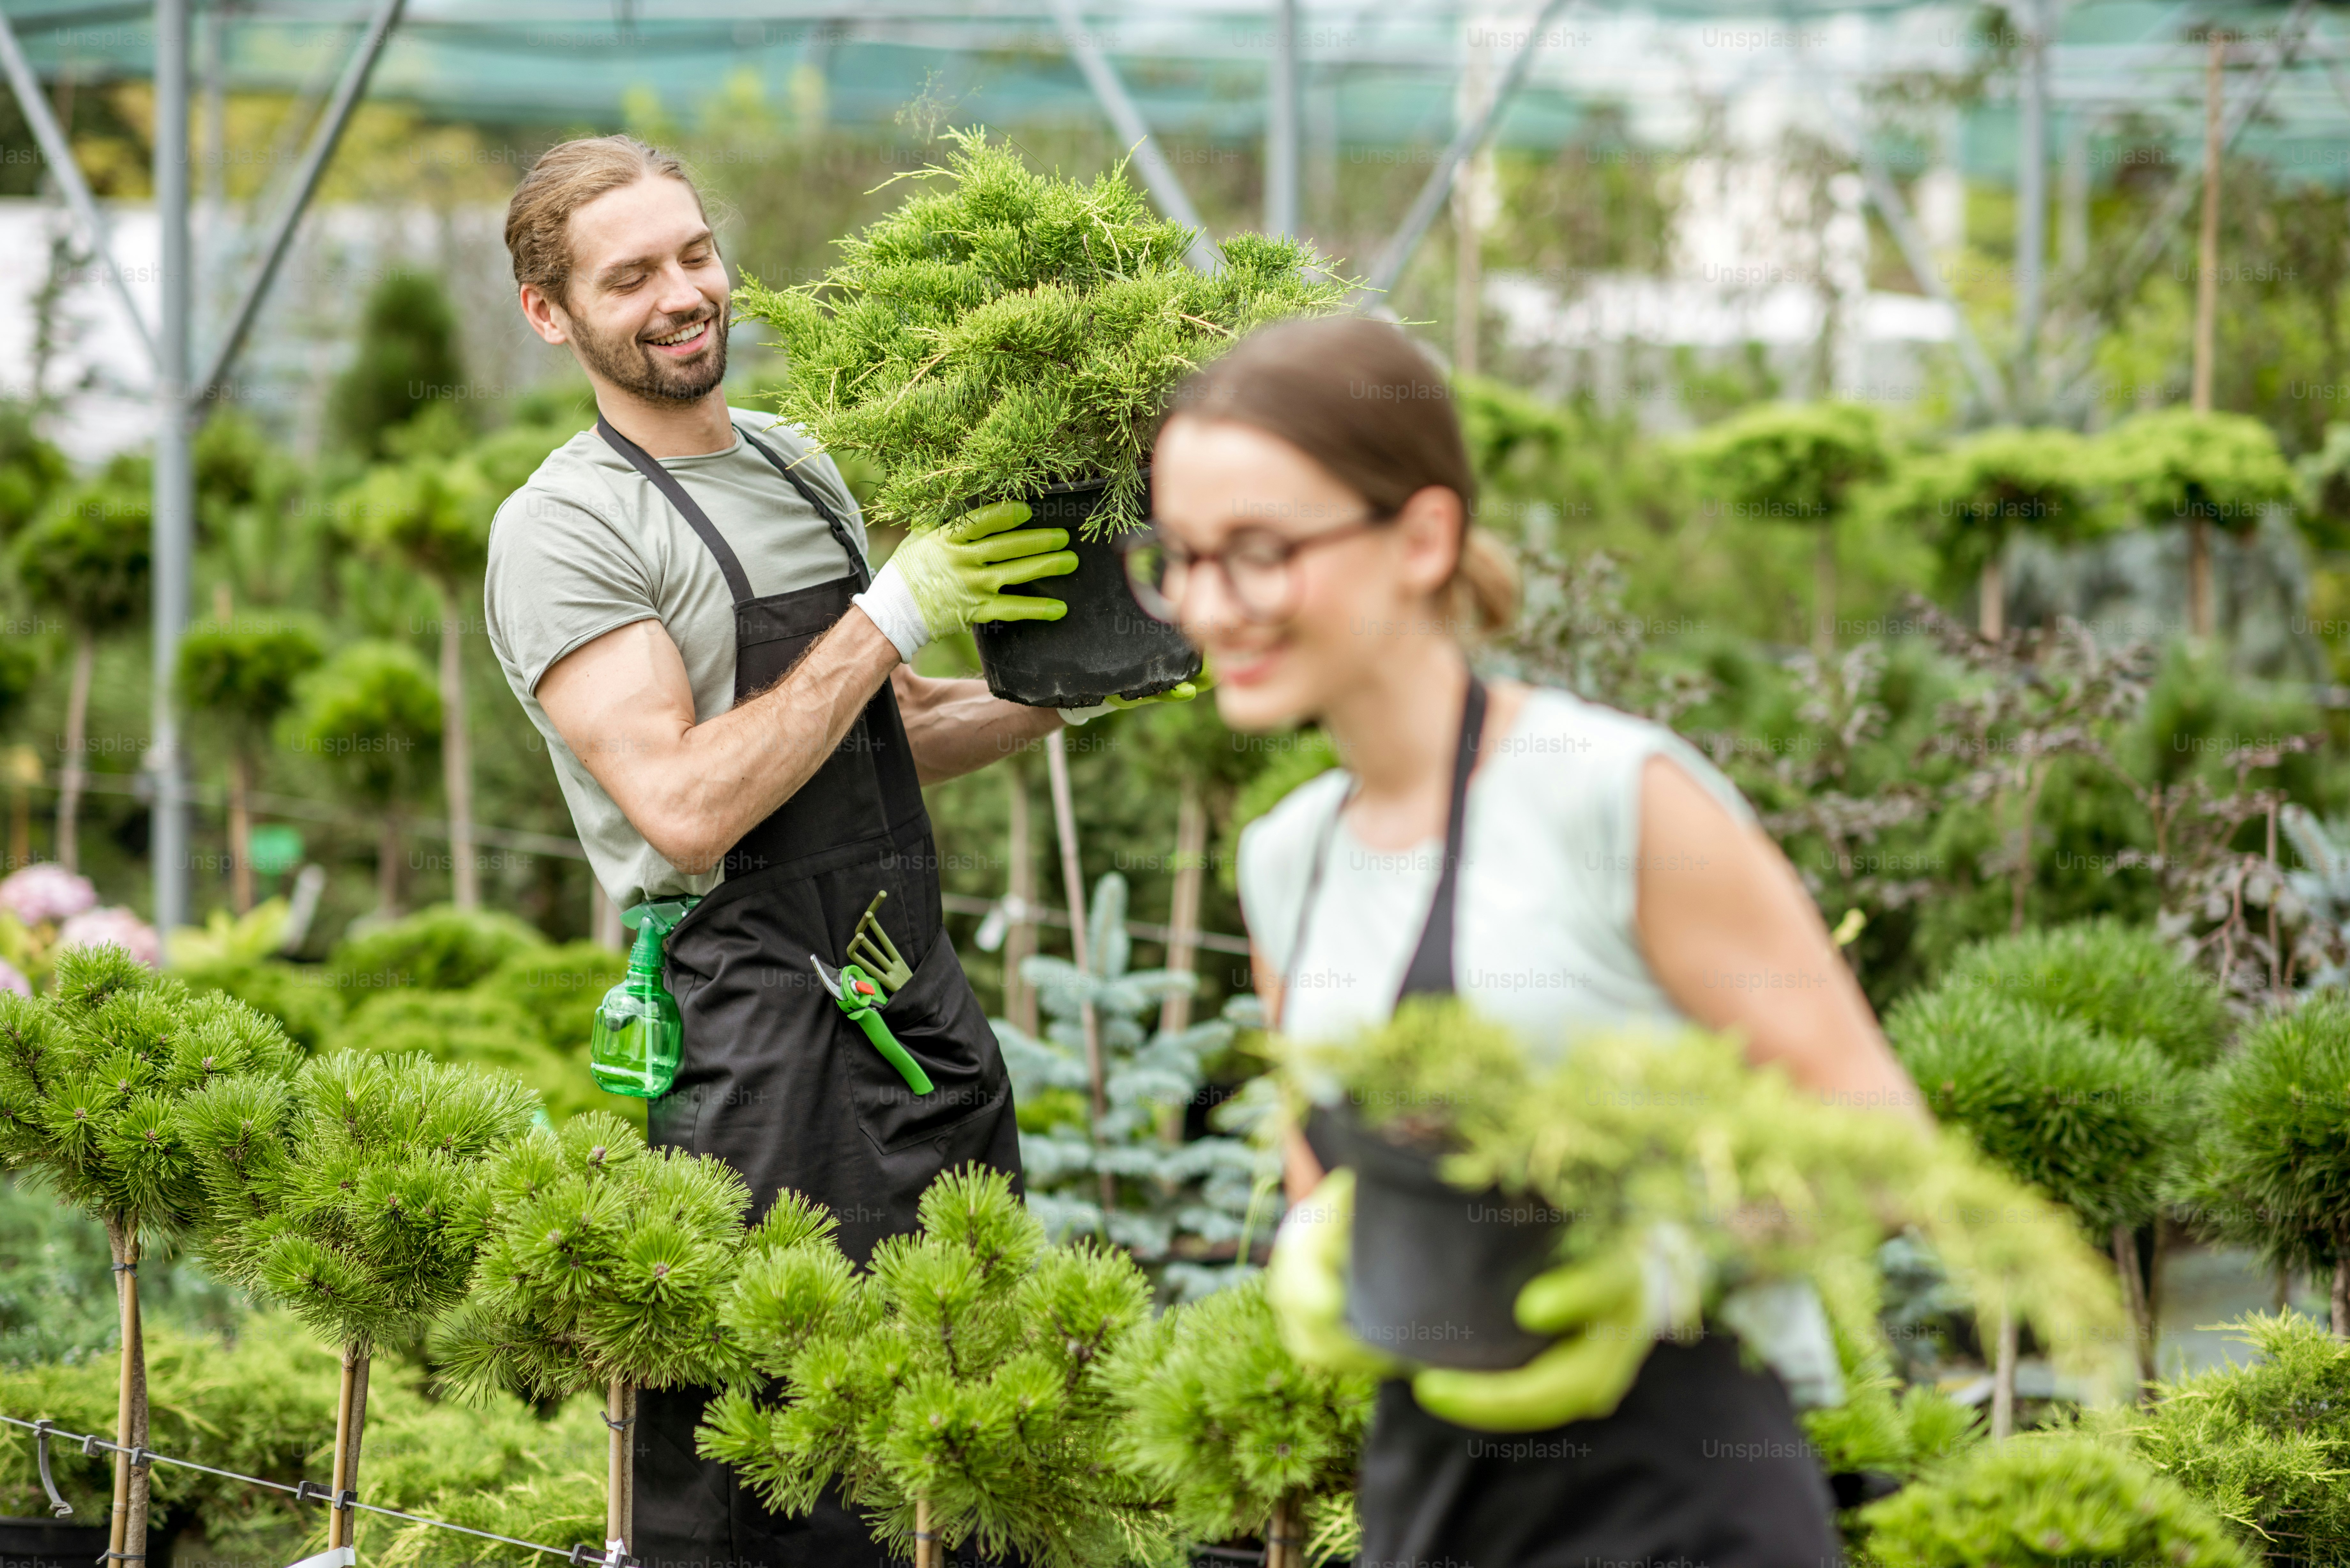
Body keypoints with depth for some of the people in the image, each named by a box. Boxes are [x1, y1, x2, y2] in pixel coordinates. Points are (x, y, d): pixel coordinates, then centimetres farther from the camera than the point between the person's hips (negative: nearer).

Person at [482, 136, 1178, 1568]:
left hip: (926, 1004, 7)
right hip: (753, 1019, -7)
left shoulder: (799, 466, 16)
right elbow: (686, 806, -19)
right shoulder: (561, 530, -8)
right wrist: (887, 617, -17)